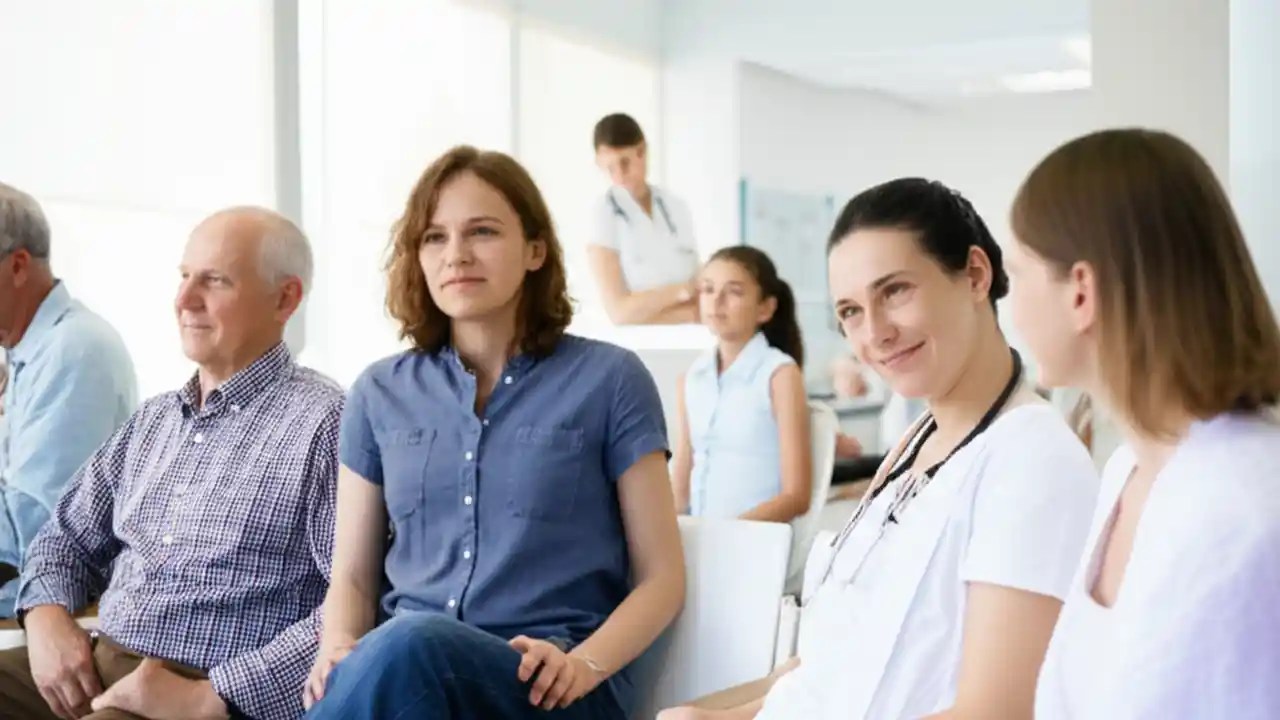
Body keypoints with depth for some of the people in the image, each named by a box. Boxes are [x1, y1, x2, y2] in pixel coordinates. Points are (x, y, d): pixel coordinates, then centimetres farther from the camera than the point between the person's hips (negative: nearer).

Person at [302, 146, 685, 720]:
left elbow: (661, 578, 3)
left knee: (408, 647, -36)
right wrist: (337, 649, -9)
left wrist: (583, 664, -16)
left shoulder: (609, 380, 3)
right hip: (401, 668, 2)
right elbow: (353, 576, 14)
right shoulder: (381, 394, 14)